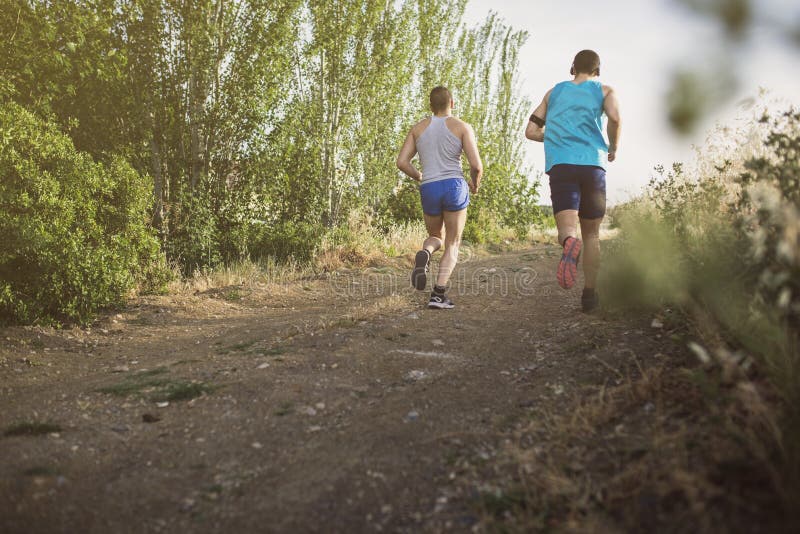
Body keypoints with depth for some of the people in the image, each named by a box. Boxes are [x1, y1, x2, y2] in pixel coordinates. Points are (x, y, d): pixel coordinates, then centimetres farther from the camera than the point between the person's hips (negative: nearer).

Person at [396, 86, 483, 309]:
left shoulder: (418, 128, 10)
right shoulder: (462, 127, 1)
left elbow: (402, 162, 4)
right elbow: (476, 165, -7)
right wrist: (475, 183, 14)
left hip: (429, 190, 3)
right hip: (455, 186, -2)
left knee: (435, 237, 24)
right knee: (452, 244, 8)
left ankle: (424, 254, -13)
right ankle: (438, 294, -6)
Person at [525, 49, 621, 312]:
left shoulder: (554, 92, 22)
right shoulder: (604, 91, 13)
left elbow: (531, 131, 18)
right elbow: (615, 118, -9)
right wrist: (613, 148, 8)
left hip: (559, 165, 1)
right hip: (592, 164, 0)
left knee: (568, 227, -11)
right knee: (591, 233, 12)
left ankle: (570, 242, -48)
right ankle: (589, 294, 12)